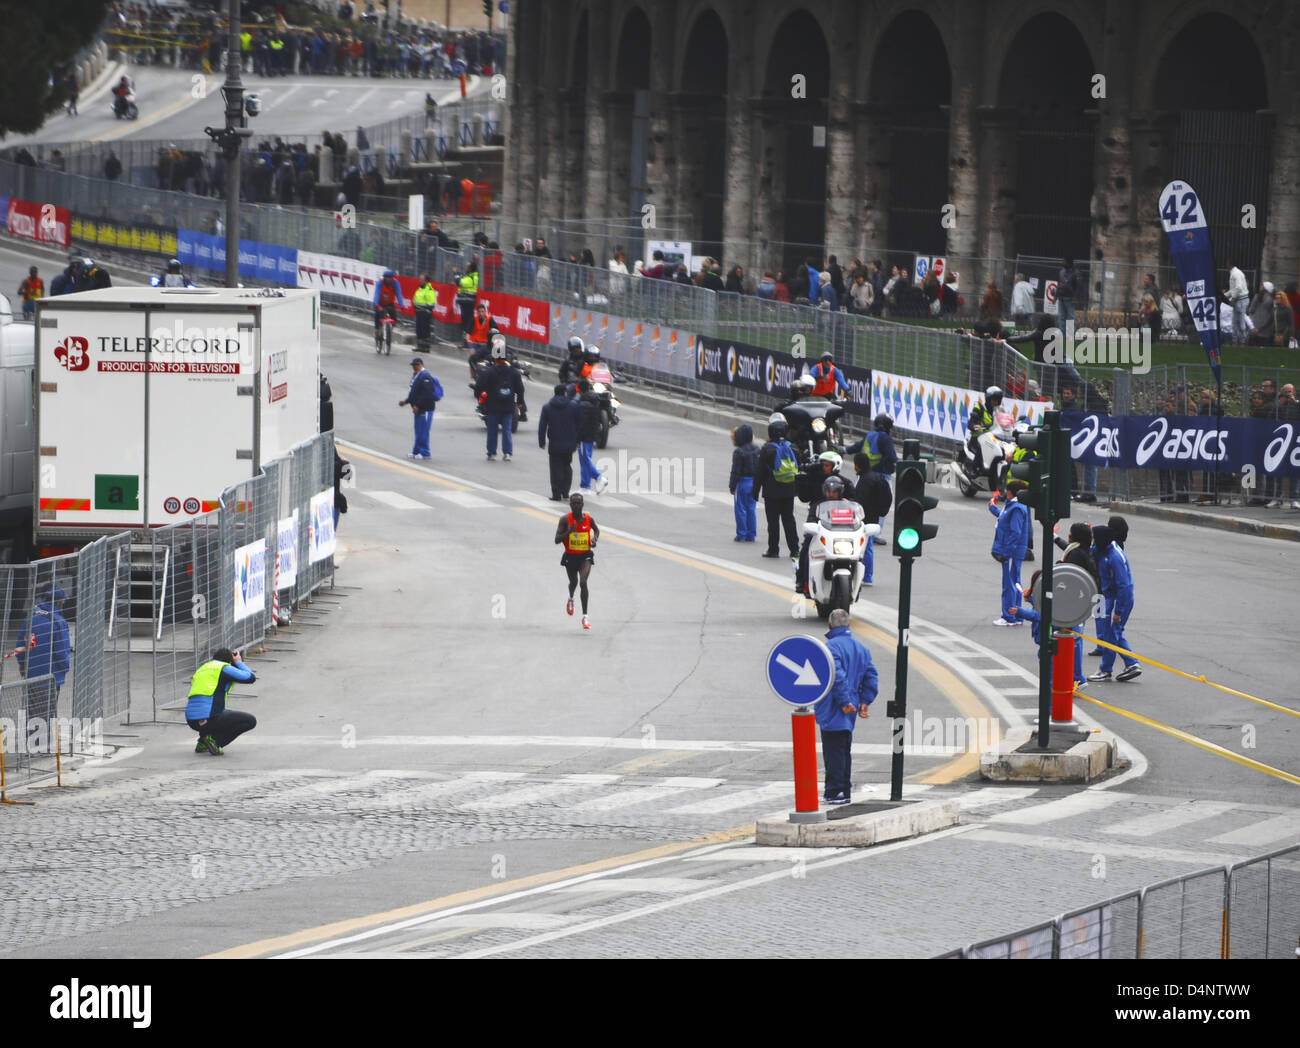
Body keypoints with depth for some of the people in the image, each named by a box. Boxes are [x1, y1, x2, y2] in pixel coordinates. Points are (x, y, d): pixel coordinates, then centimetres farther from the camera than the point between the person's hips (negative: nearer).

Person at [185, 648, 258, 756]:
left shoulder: (201, 669, 26)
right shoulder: (224, 668, 2)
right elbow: (251, 677, 8)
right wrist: (239, 663, 21)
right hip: (210, 718, -8)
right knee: (251, 721, 4)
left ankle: (202, 744, 16)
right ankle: (214, 740, -6)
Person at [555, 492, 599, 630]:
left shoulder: (588, 518, -8)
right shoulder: (565, 519, -14)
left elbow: (596, 530, 15)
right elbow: (557, 540, -18)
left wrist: (595, 539, -6)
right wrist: (569, 531, -33)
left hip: (585, 556, -1)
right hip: (570, 556, 1)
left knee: (583, 582, -19)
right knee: (573, 582, 20)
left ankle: (585, 616, -16)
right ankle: (571, 599, 58)